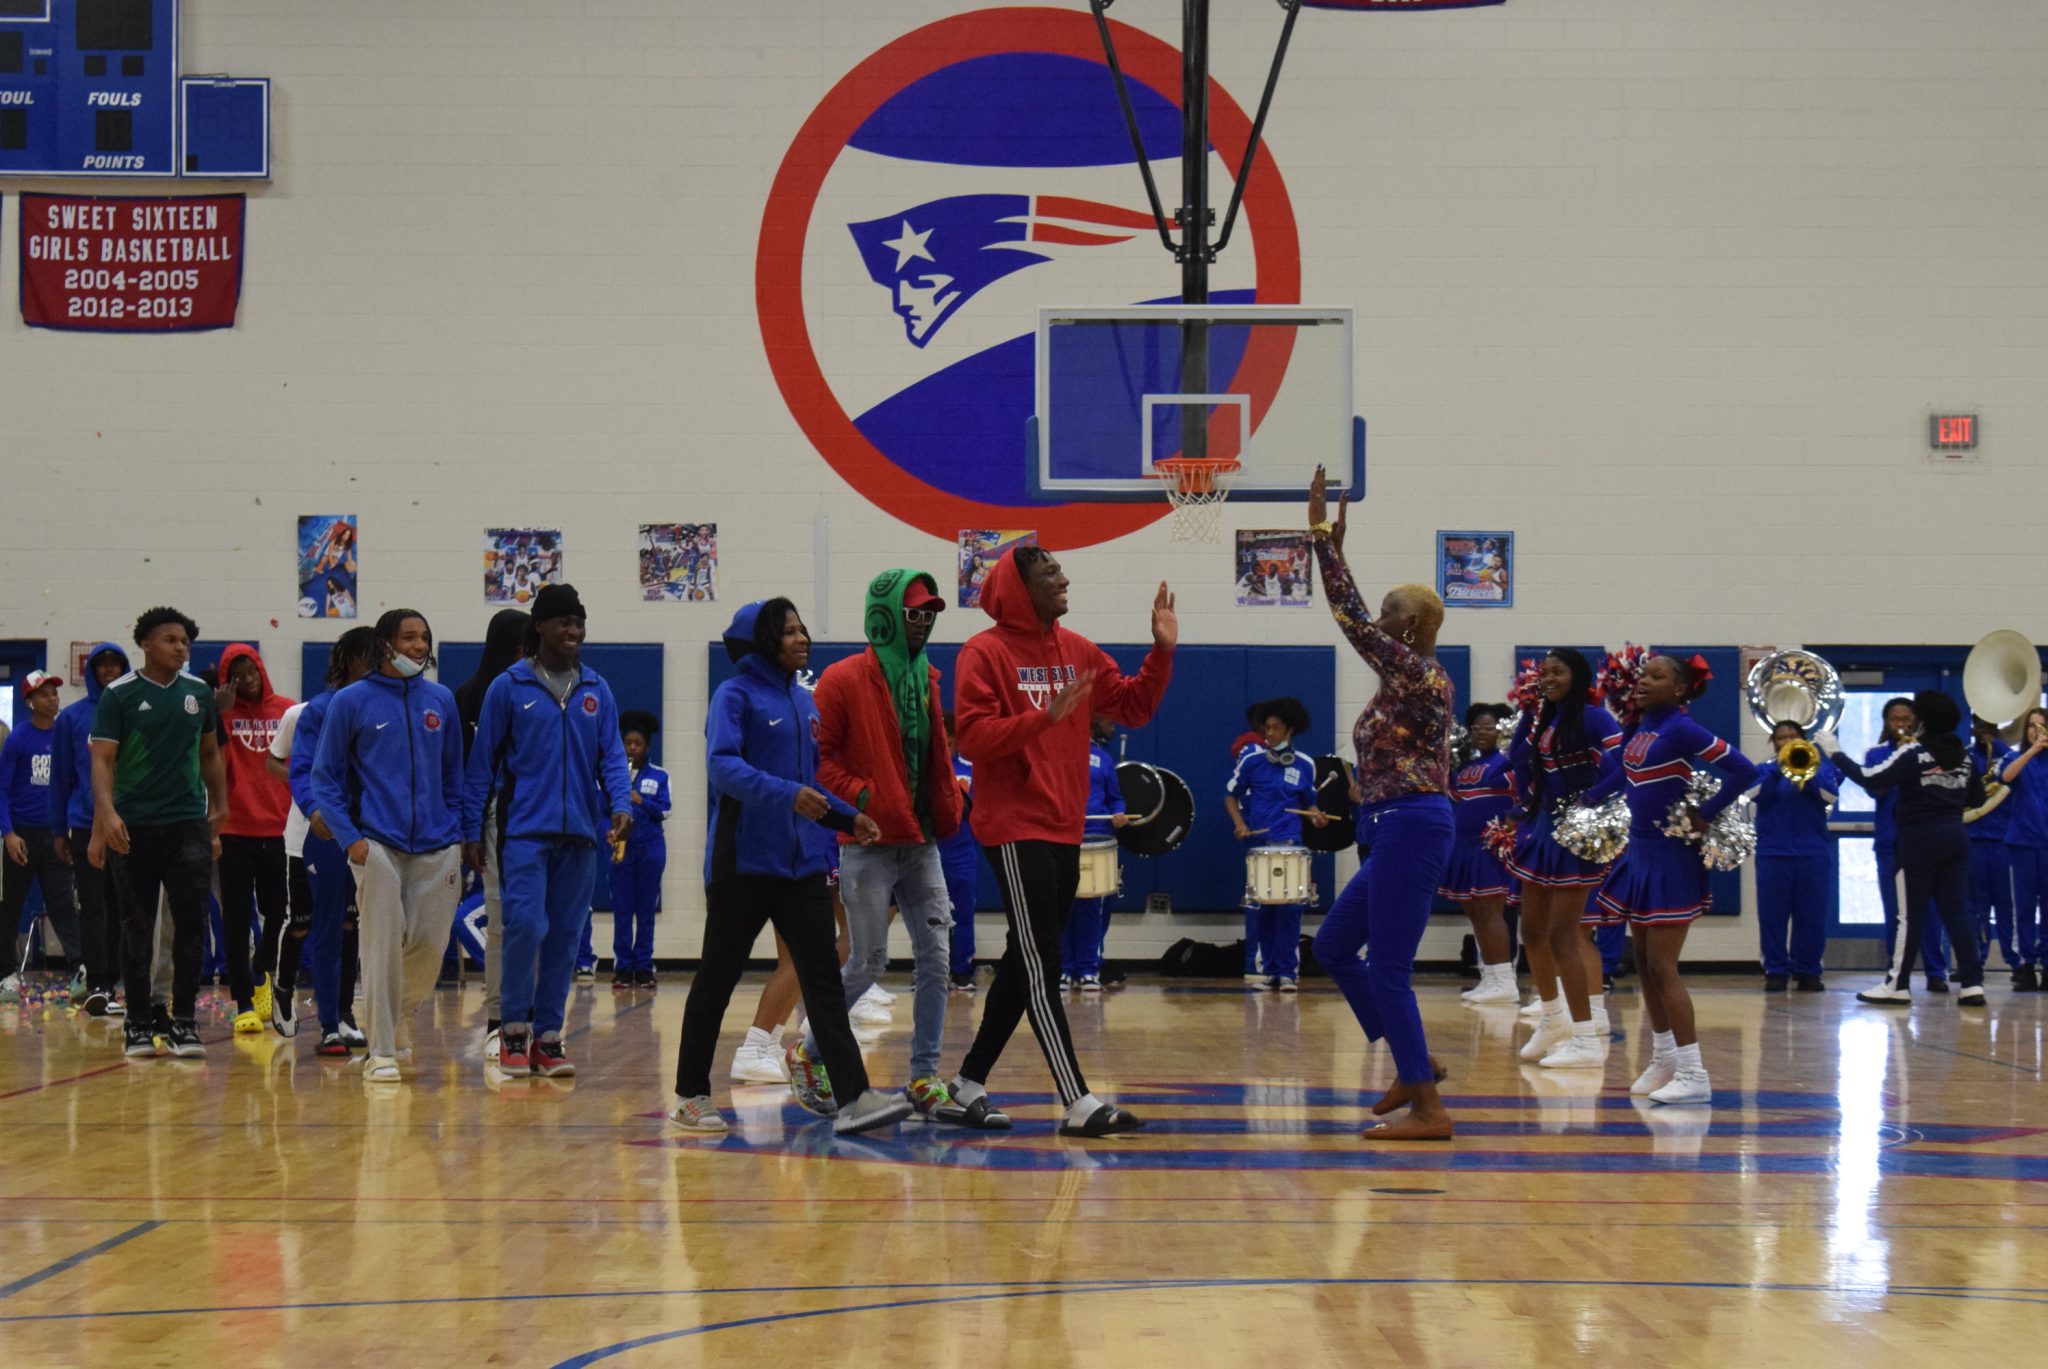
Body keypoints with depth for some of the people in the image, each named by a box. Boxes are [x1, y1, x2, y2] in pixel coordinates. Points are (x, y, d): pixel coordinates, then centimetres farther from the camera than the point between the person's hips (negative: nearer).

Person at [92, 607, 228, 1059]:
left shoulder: (199, 693, 9)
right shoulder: (119, 695, -3)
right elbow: (102, 760, -8)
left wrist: (220, 805, 11)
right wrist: (106, 813, -22)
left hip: (188, 823, 2)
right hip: (133, 827, -2)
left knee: (191, 923, -4)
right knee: (137, 928, 5)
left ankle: (183, 1021, 3)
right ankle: (137, 1023, 13)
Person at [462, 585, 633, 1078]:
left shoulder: (596, 690, 10)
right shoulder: (509, 687, 1)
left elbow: (611, 755, 10)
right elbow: (483, 761, 3)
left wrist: (621, 804, -8)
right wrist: (472, 831, 0)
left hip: (579, 833, 4)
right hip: (524, 829, -4)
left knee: (565, 937, 5)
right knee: (526, 925, -15)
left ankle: (548, 1036, 14)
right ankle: (515, 1027, 1)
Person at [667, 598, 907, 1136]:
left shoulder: (804, 700, 16)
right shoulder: (735, 695, -5)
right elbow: (722, 764, -21)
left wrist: (847, 817, 13)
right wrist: (786, 794, -32)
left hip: (803, 862, 6)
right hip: (743, 861, -6)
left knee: (823, 977, -4)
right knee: (718, 975, 4)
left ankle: (852, 1097, -11)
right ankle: (690, 1096, 15)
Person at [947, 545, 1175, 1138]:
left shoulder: (1078, 651, 12)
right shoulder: (986, 653, -8)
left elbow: (1133, 706, 13)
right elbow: (974, 737, -16)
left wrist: (1162, 651, 0)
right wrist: (1045, 717, -25)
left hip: (1064, 828, 8)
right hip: (1015, 828, -8)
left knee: (1026, 962, 13)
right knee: (1040, 964, -10)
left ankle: (971, 1081, 24)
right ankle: (1079, 1104, -14)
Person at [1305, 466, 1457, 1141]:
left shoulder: (1420, 675, -13)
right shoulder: (1407, 676, 13)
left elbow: (1352, 619, -17)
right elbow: (1355, 620, 22)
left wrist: (1322, 537, -15)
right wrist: (1333, 547, 19)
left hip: (1411, 830, -10)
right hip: (1396, 833, 10)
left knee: (1388, 969, -6)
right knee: (1333, 946, 16)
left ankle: (1428, 1110, -2)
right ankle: (1413, 1064, 21)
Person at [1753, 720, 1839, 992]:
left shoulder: (1819, 766, 10)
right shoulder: (1765, 770, 12)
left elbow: (1830, 795, -6)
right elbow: (1758, 794, -7)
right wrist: (1778, 768, -17)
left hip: (1813, 852, 0)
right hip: (1773, 853, 0)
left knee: (1811, 916, 0)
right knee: (1772, 915, -2)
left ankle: (1808, 971, 7)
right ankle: (1776, 971, 3)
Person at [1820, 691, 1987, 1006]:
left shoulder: (1913, 753, -10)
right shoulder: (1964, 755, 6)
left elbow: (1871, 781, -14)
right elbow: (1977, 799, 14)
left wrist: (1836, 753, -5)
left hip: (1920, 837, -5)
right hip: (1954, 836, 5)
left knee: (1911, 912, 0)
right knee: (1956, 910, 5)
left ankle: (1897, 985, 4)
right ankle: (1972, 983, -1)